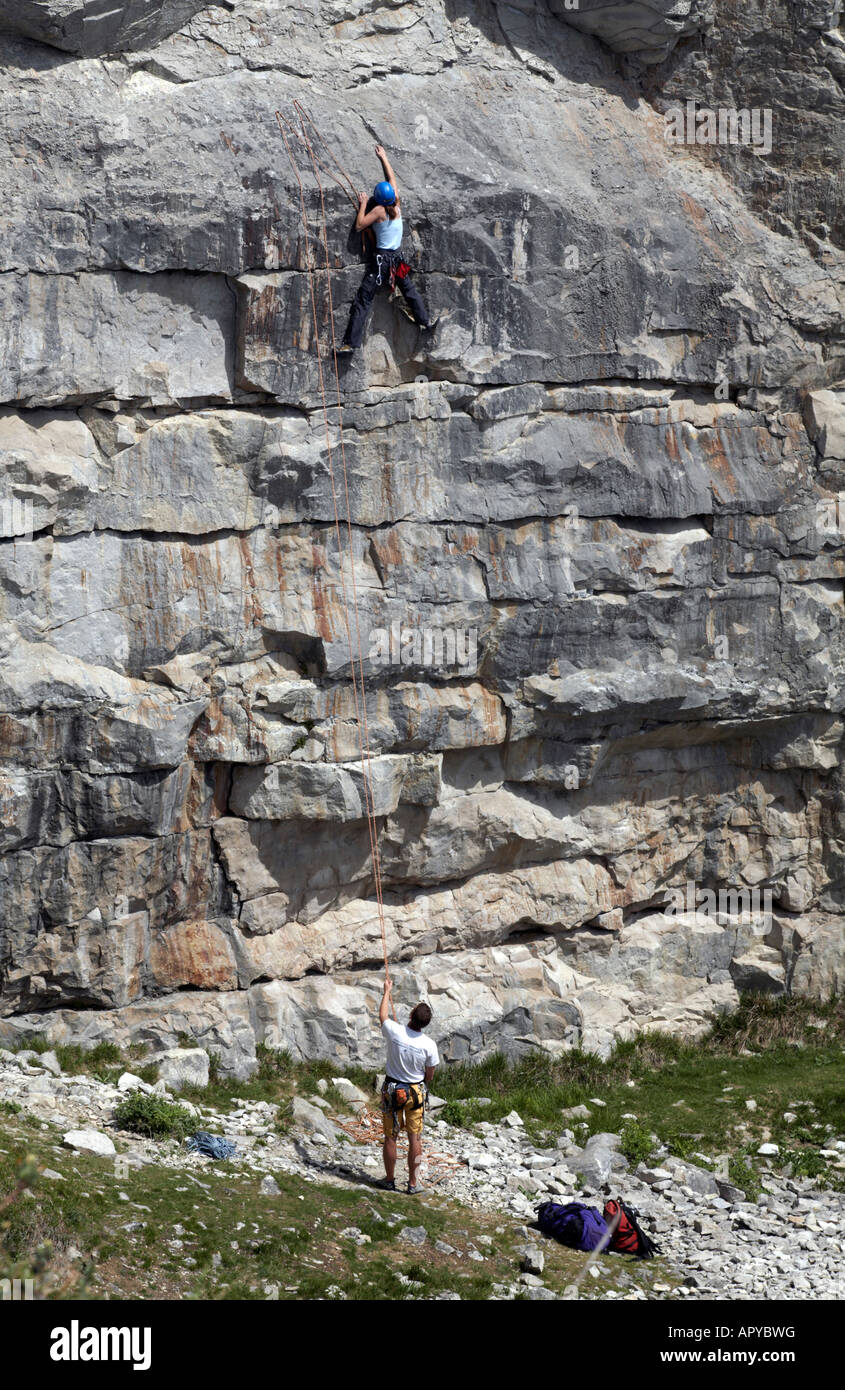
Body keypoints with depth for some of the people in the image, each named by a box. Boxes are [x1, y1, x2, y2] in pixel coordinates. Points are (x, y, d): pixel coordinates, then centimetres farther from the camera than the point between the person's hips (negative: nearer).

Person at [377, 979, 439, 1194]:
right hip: (416, 1091, 0)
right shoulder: (429, 1045, -16)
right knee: (415, 1138, 9)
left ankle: (390, 1179, 21)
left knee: (390, 1137, 12)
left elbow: (382, 1016, 6)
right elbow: (429, 1075, -3)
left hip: (392, 1090, 0)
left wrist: (387, 992, 21)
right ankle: (413, 1183, 14)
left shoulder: (394, 1032, -17)